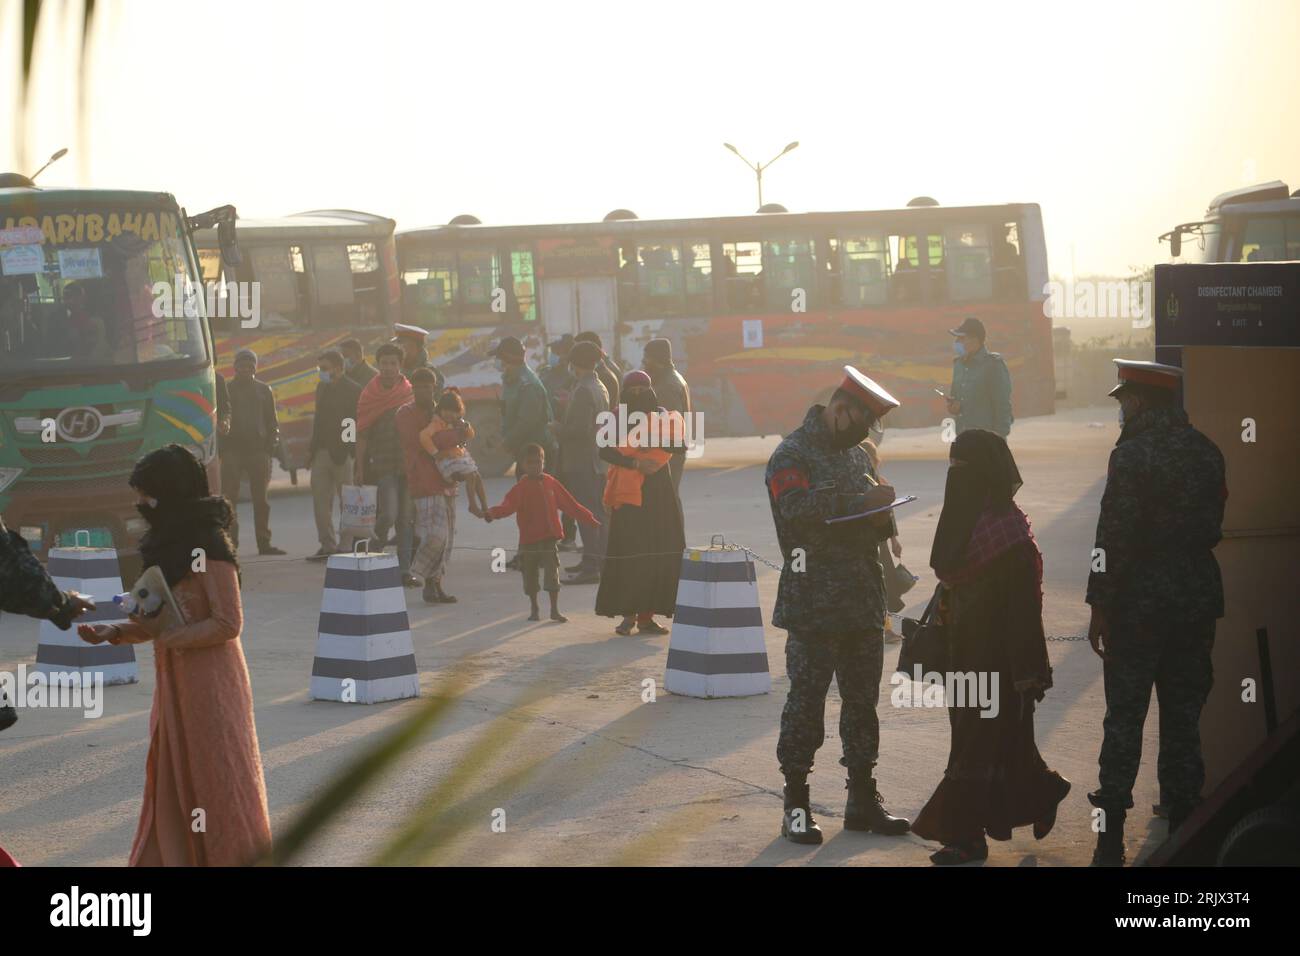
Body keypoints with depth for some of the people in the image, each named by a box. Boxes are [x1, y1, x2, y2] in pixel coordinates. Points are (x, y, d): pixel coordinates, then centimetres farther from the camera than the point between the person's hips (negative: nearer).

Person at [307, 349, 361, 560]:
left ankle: (347, 546, 4)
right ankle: (327, 545, 10)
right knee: (320, 500, 5)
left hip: (342, 454, -7)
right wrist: (312, 449, 12)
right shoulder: (322, 388, 14)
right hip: (322, 453, 7)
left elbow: (357, 422, -10)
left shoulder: (352, 390, -8)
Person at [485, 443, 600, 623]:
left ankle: (555, 610, 6)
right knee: (530, 576, 7)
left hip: (549, 537, 1)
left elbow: (569, 504, 12)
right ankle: (534, 609, 22)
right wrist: (492, 513, -36)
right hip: (528, 539, -1)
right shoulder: (520, 488, -2)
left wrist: (589, 518, 13)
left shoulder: (550, 483, 5)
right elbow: (508, 506, -17)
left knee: (552, 574, -2)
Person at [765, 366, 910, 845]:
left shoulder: (857, 454, 17)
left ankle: (863, 799, 20)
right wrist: (860, 500, -26)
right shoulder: (792, 455, -8)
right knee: (807, 698, -3)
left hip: (863, 600, 8)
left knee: (862, 698, 11)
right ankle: (796, 804, 4)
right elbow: (796, 508, -26)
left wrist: (881, 520, 0)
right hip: (813, 603, -7)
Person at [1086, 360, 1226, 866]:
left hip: (1140, 602, -5)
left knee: (1125, 717, 0)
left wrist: (1100, 607, -10)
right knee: (1183, 718, 11)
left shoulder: (1132, 456, -14)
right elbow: (1212, 526, 11)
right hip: (1199, 599, 6)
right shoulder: (1206, 452, 5)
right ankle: (1184, 832, 14)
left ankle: (1111, 838, 0)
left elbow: (1114, 537, -15)